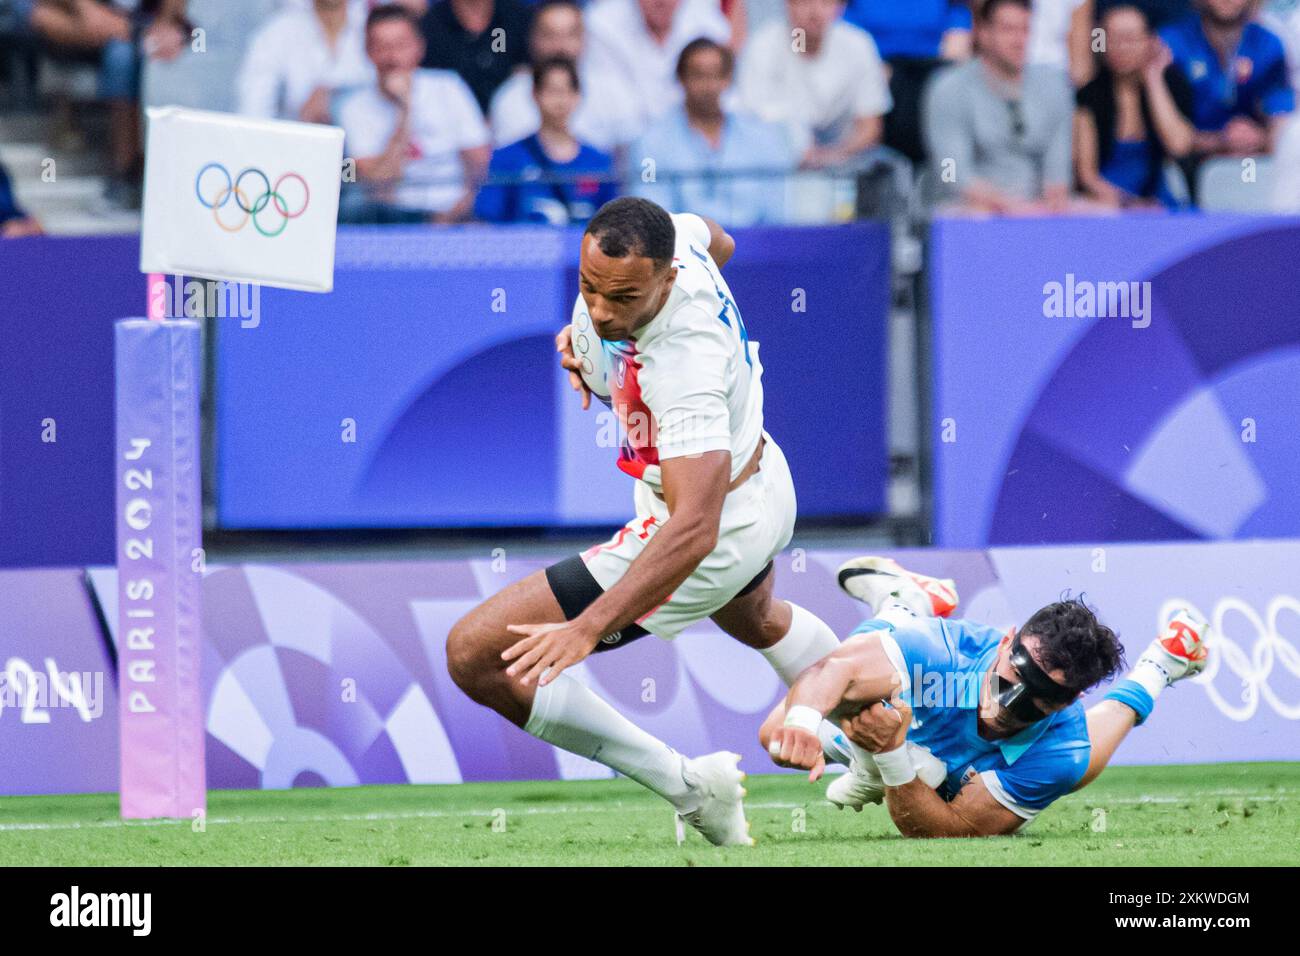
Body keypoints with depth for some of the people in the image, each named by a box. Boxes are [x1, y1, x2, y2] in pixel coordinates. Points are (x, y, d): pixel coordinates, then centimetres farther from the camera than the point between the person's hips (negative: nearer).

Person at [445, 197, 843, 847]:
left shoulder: (685, 367, -40)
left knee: (475, 654, -13)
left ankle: (688, 788, -7)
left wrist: (587, 628, -55)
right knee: (757, 622, 43)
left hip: (715, 540, -10)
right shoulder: (671, 236, -16)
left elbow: (695, 531, -46)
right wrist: (587, 336, 2)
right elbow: (718, 242, 12)